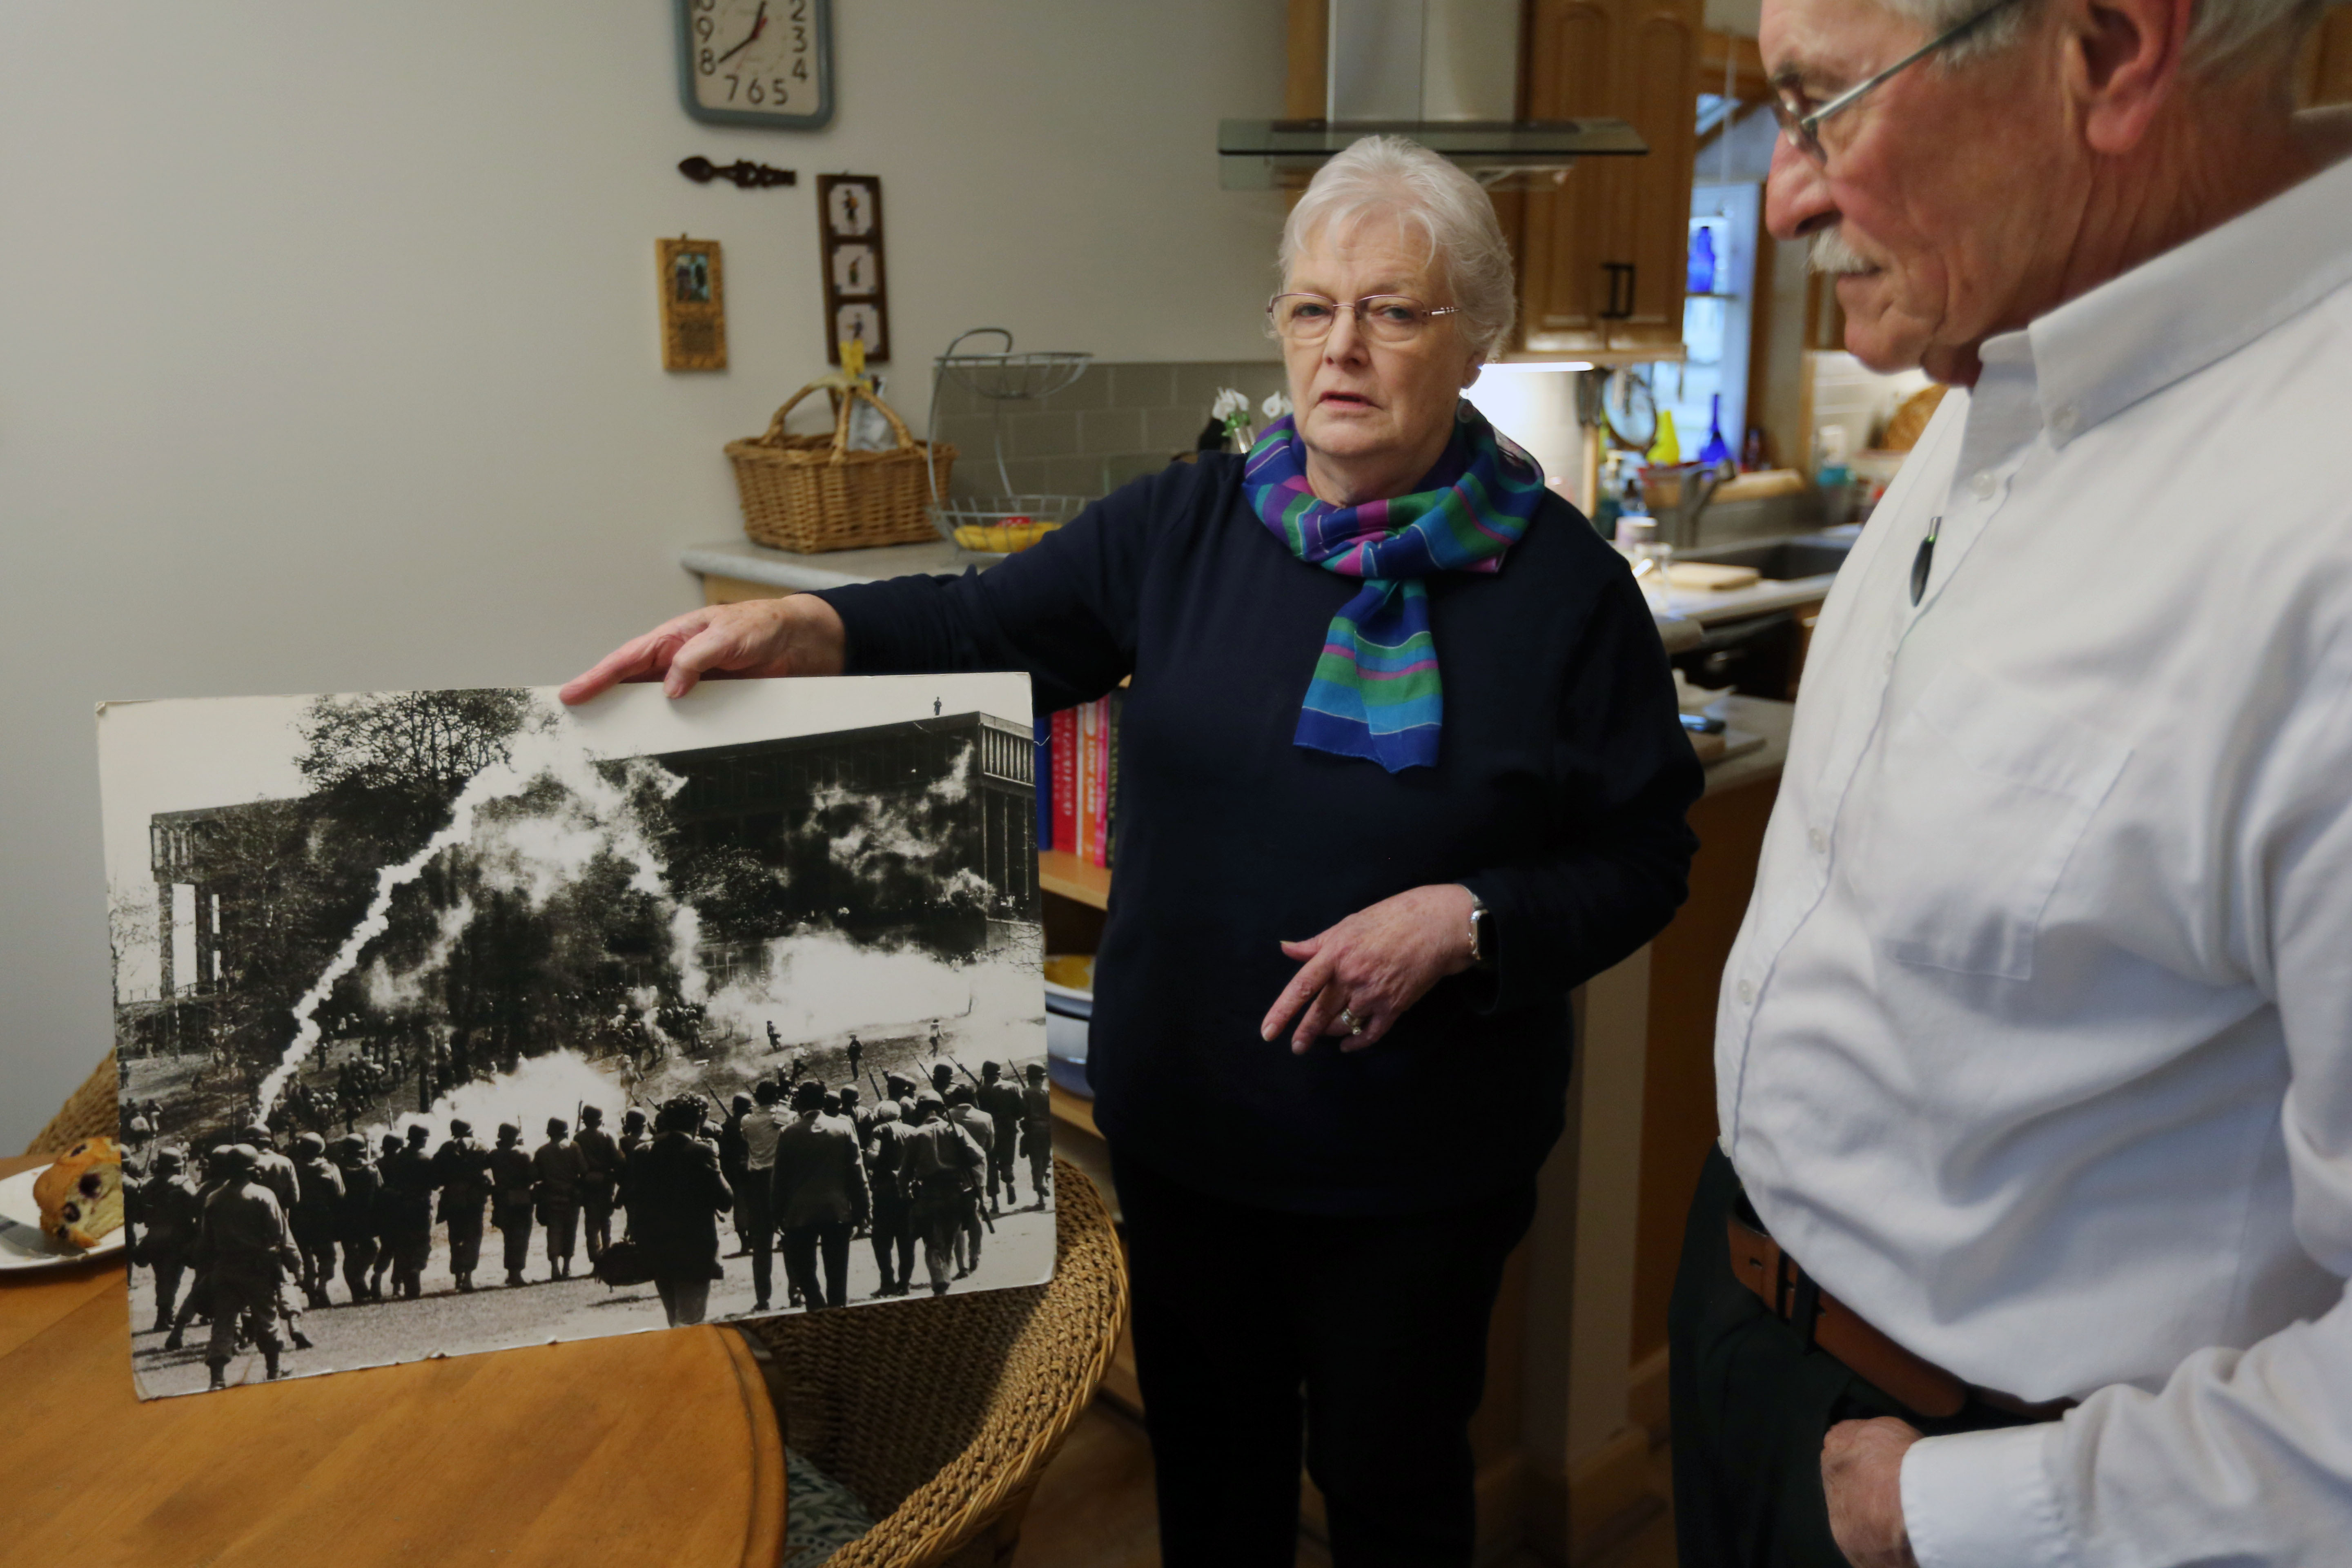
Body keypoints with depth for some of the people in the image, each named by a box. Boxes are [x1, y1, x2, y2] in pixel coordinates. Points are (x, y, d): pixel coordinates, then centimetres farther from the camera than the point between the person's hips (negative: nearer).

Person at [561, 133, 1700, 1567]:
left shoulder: (1565, 584, -10)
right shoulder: (1190, 523, -2)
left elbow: (1644, 865, -6)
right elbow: (989, 627, -10)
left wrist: (1466, 919, -22)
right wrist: (805, 628, -28)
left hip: (1413, 1162, -2)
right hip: (1180, 1121, 3)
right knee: (1208, 1450, 24)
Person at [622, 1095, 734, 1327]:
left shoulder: (641, 1153, 1)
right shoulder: (701, 1153, -14)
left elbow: (628, 1194, 7)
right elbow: (725, 1201, -14)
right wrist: (715, 1167, -1)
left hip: (655, 1253, 6)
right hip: (693, 1255, -6)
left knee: (675, 1321, 23)